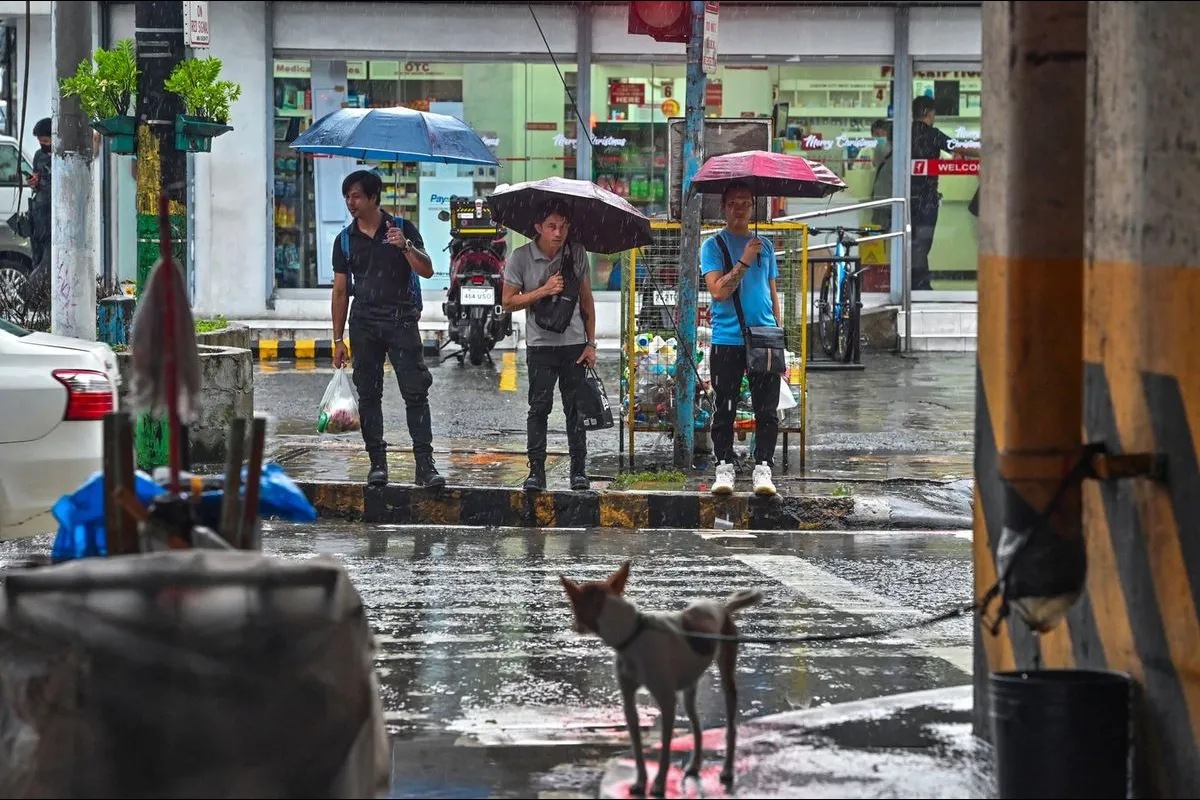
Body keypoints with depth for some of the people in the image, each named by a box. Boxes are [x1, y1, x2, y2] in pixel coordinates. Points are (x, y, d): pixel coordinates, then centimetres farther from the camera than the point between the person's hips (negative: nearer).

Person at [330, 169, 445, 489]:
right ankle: (377, 463, 11)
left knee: (415, 392, -9)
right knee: (368, 395, 4)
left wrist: (406, 246, -22)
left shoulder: (402, 229, 2)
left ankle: (425, 464, -12)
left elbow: (427, 271, -4)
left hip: (401, 321, -3)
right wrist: (338, 339, 8)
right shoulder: (345, 240, 9)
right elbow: (341, 291, 11)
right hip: (364, 324, 3)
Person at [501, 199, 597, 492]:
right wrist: (543, 291, -16)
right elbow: (508, 302, -3)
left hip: (574, 344, 2)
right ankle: (536, 471, -1)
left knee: (575, 408, 2)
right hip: (540, 344, -1)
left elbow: (586, 300, 9)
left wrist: (591, 342, 5)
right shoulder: (521, 257, -5)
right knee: (539, 407, -4)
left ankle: (578, 470, 8)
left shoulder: (577, 254, 2)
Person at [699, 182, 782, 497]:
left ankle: (763, 468, 2)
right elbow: (718, 290, -11)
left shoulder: (764, 246, 14)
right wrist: (744, 261, -17)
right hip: (727, 340, -3)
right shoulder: (714, 245, 1)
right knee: (724, 409, 0)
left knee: (767, 410, 0)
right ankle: (724, 467, 6)